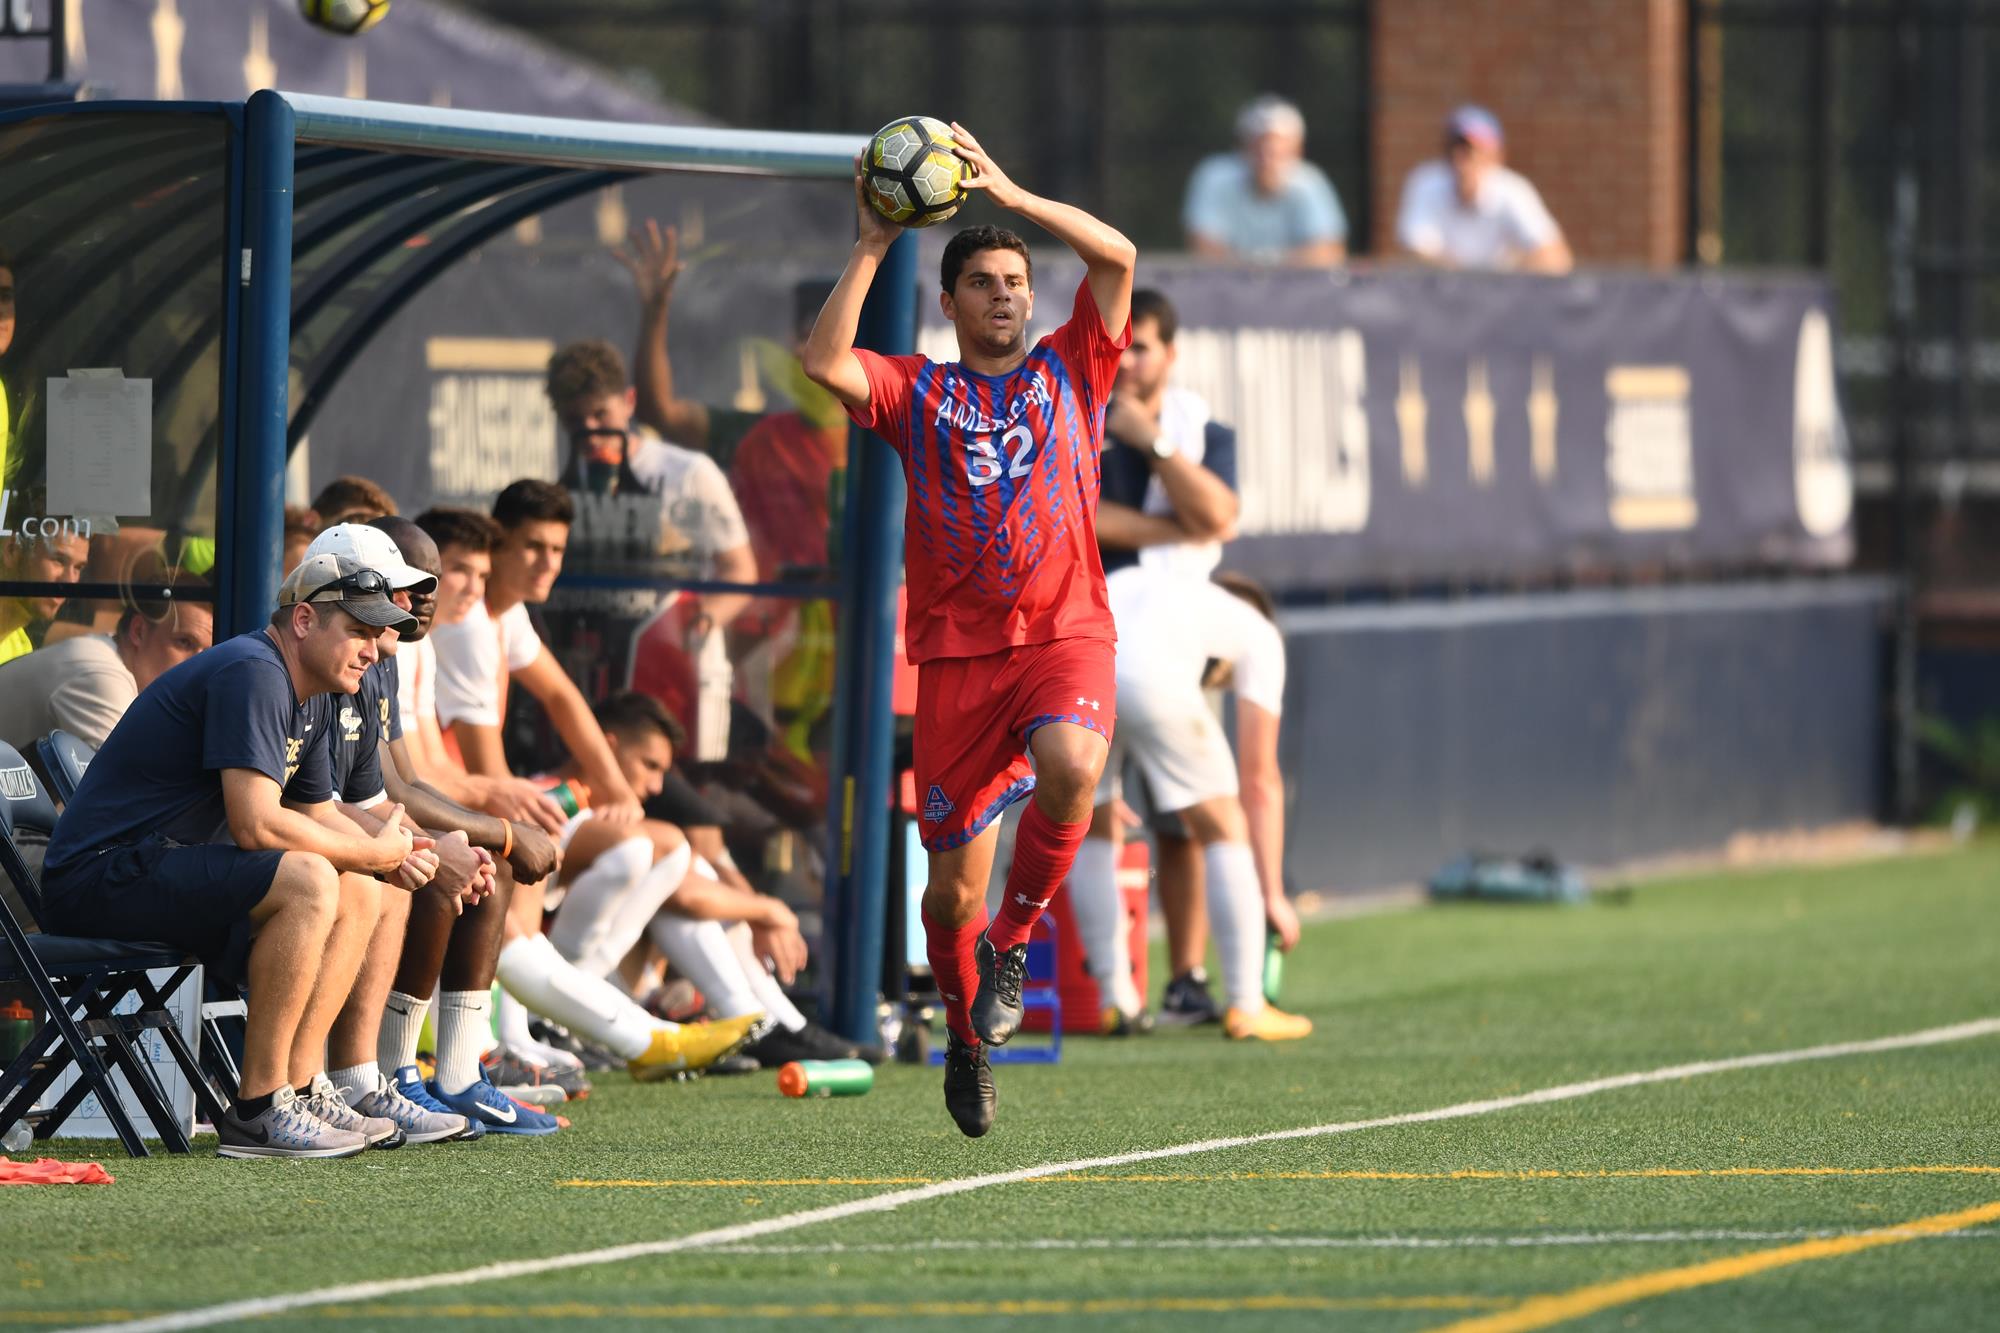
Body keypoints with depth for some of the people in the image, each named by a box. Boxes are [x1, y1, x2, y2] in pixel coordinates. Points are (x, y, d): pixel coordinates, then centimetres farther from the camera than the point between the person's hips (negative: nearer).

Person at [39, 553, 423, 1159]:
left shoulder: (312, 699, 14)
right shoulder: (251, 673, -19)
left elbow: (317, 813, 21)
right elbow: (256, 825, -26)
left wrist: (391, 852, 0)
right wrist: (375, 852, -14)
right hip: (102, 876, -11)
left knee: (358, 892, 9)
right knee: (308, 881, -28)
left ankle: (300, 1089, 4)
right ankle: (258, 1110, -24)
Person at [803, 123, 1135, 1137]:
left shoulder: (1069, 371, 14)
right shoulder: (917, 391, 12)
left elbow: (1118, 256, 3)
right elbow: (824, 362, -7)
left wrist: (1010, 195, -3)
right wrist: (872, 247, -7)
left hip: (1067, 635, 0)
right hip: (957, 652, 0)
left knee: (1071, 768, -33)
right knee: (953, 885, 0)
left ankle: (1014, 939, -10)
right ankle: (966, 1035, 25)